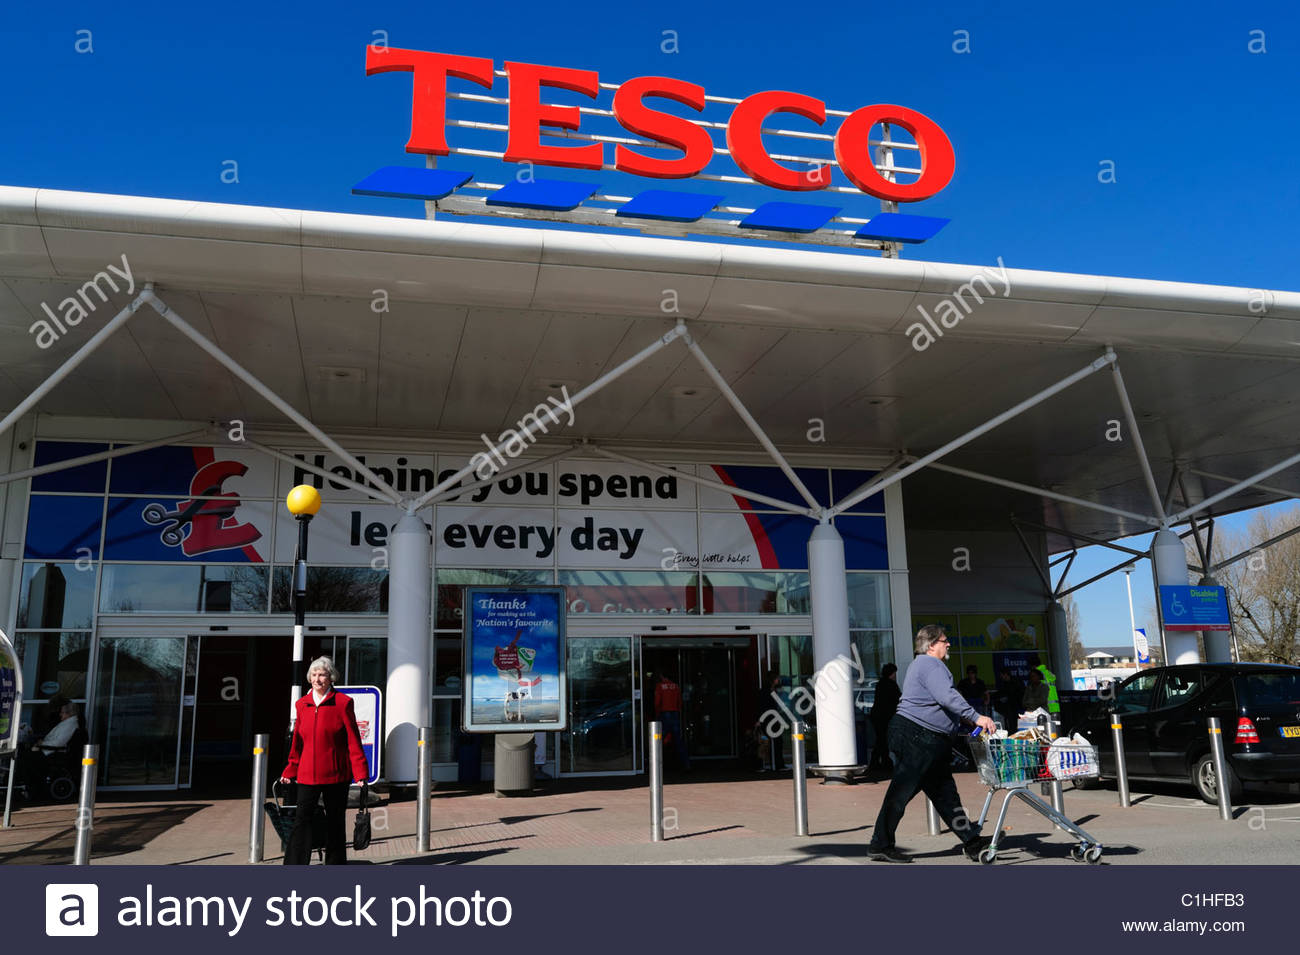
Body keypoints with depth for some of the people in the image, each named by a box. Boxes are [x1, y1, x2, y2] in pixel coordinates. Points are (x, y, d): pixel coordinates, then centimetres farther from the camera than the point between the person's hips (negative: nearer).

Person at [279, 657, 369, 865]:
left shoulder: (343, 702, -4)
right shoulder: (301, 704, 7)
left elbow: (353, 740, -5)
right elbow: (297, 742, 16)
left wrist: (360, 775, -8)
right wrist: (289, 772, 16)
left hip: (336, 774, -3)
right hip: (308, 774, 3)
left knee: (335, 821, 8)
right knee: (302, 818, -6)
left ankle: (336, 865, 21)